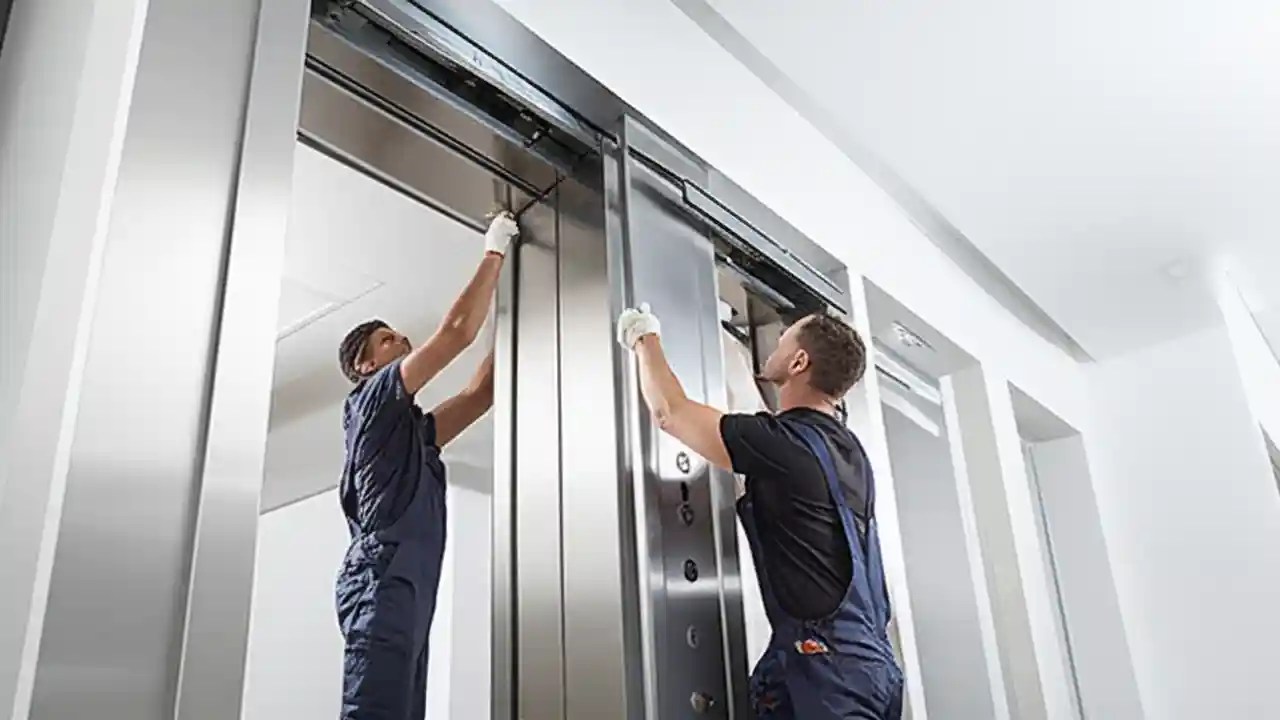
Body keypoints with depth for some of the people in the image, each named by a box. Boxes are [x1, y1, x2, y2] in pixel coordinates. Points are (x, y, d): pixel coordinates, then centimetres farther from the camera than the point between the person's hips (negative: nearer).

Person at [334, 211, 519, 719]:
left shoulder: (413, 429, 30)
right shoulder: (372, 397, 6)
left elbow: (480, 394, 31)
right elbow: (457, 331, -3)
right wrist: (495, 253, 8)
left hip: (405, 587, 9)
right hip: (383, 580, -9)